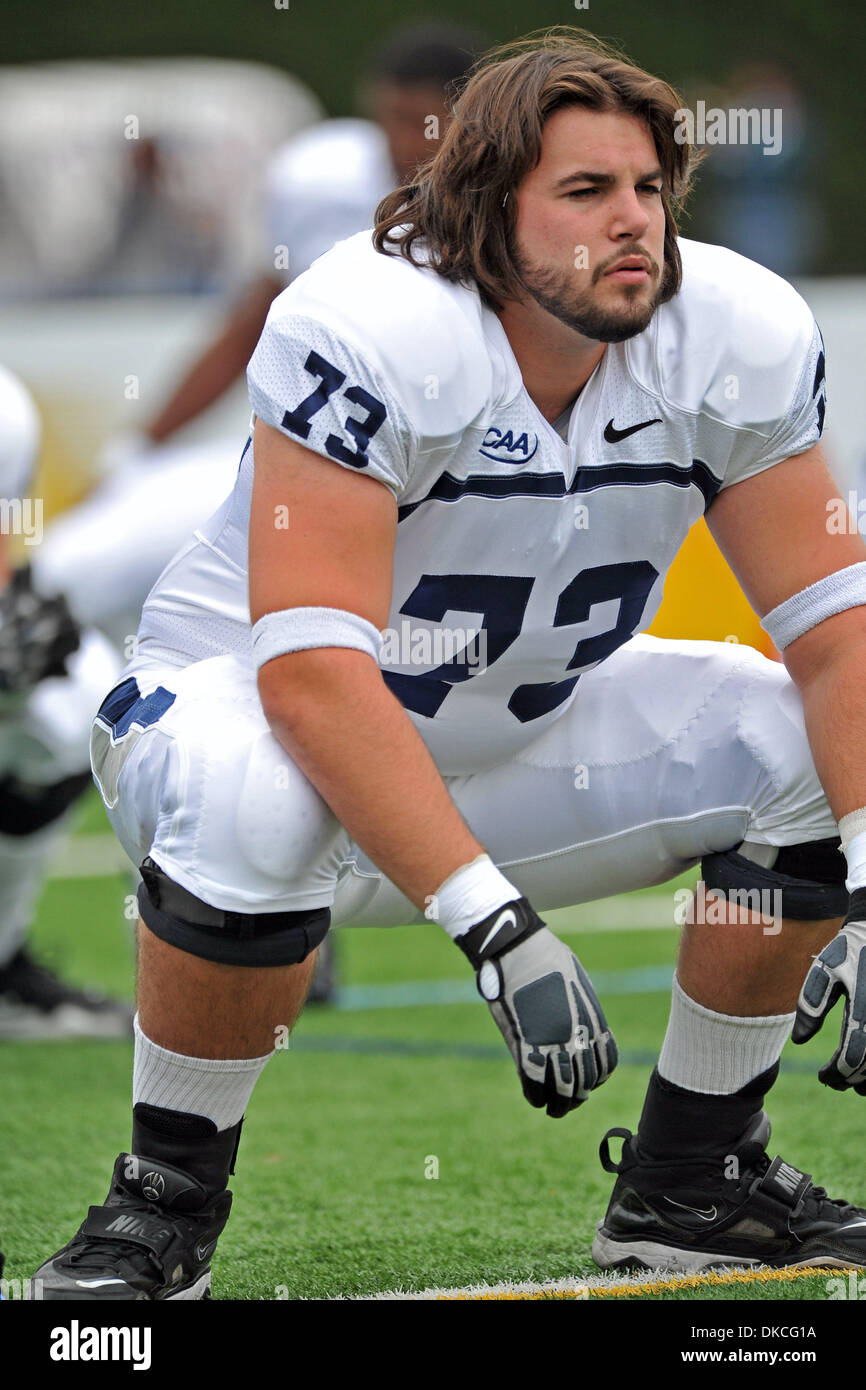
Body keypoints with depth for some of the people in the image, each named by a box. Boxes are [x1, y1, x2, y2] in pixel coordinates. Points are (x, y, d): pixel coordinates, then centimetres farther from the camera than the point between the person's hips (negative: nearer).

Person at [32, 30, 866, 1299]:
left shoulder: (739, 334, -13)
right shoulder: (372, 332, -30)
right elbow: (310, 669, -37)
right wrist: (496, 928, -43)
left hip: (521, 741, 6)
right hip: (248, 705, -6)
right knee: (254, 804, -40)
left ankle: (694, 1176, 5)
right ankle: (166, 1193, -15)